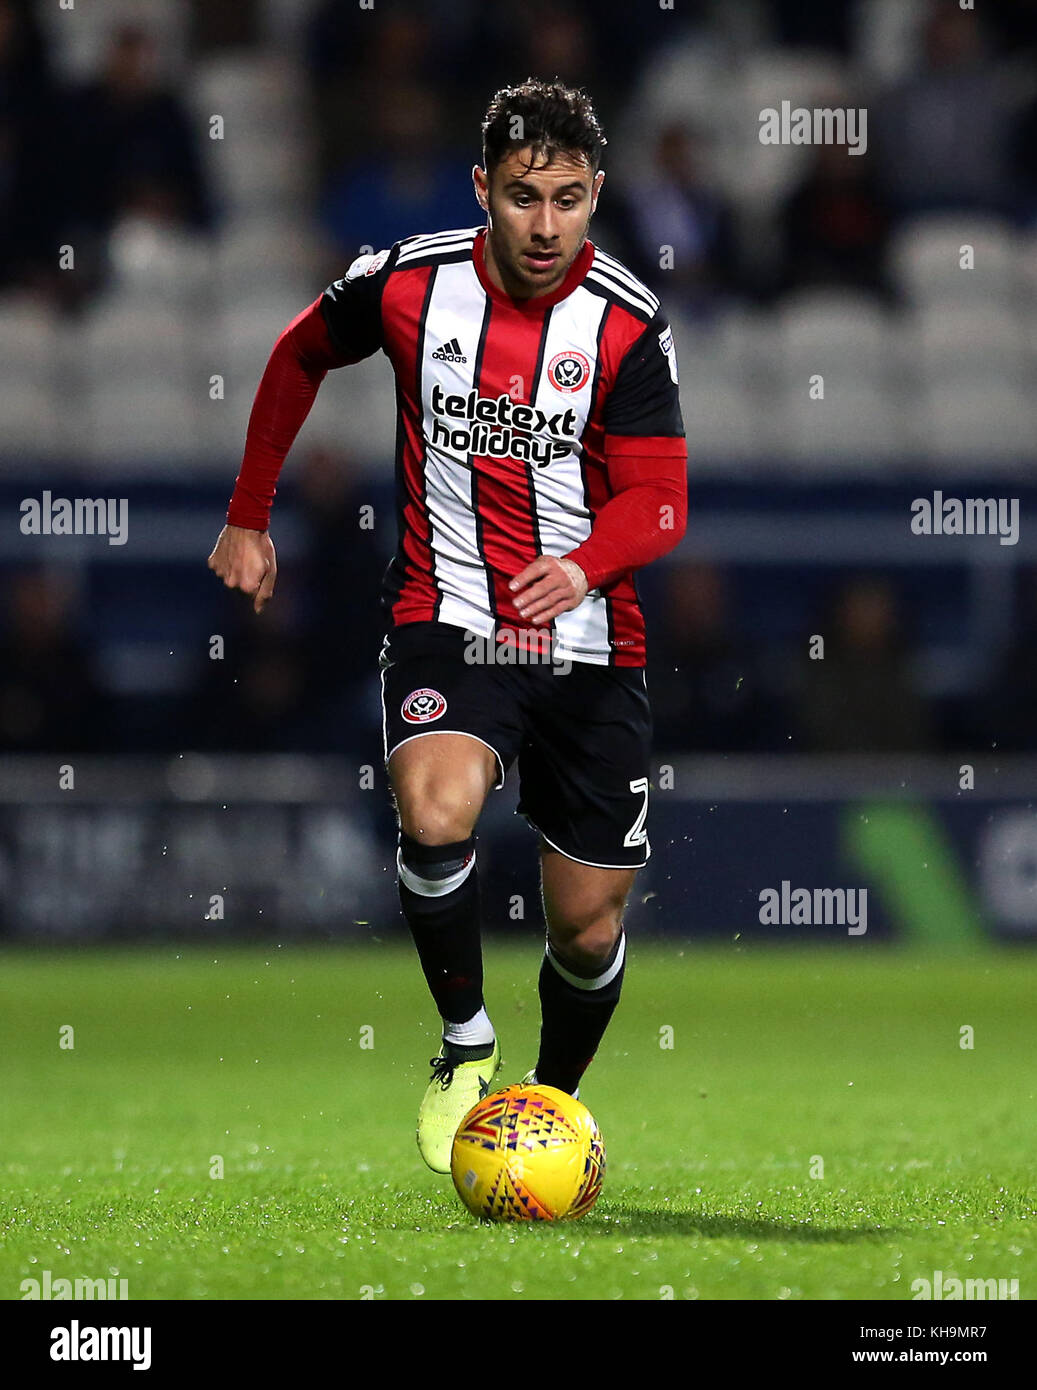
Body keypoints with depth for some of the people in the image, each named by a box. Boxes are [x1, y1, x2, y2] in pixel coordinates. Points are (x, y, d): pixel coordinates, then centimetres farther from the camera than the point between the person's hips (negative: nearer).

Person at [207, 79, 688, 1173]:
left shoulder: (627, 326, -9)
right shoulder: (409, 285, -6)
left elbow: (659, 497, -12)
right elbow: (300, 355, 14)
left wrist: (583, 565, -34)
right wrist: (249, 518, 18)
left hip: (587, 649, 1)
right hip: (445, 624, -1)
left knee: (590, 930, 6)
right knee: (437, 817, -31)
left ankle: (550, 1108, 36)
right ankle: (465, 1048, -8)